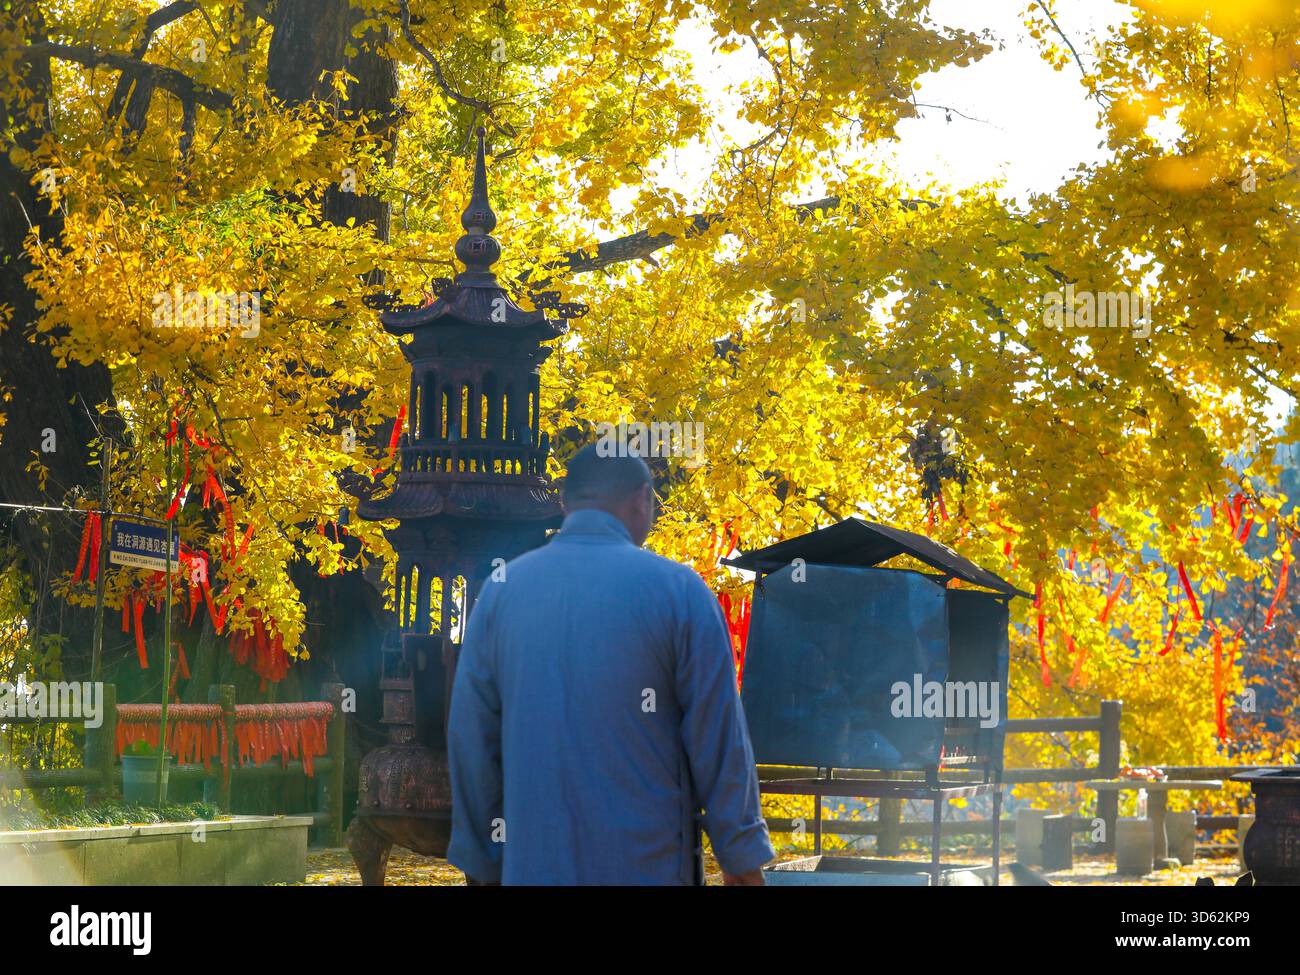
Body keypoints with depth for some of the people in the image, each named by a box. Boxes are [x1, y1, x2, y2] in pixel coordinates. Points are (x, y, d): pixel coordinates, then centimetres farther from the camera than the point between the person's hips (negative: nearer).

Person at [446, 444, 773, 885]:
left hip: (533, 863, 3)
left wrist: (481, 863, 12)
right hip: (648, 864, -3)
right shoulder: (677, 590, -4)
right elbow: (719, 740, -5)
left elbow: (470, 740, 5)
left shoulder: (501, 589, 4)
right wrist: (742, 857, 4)